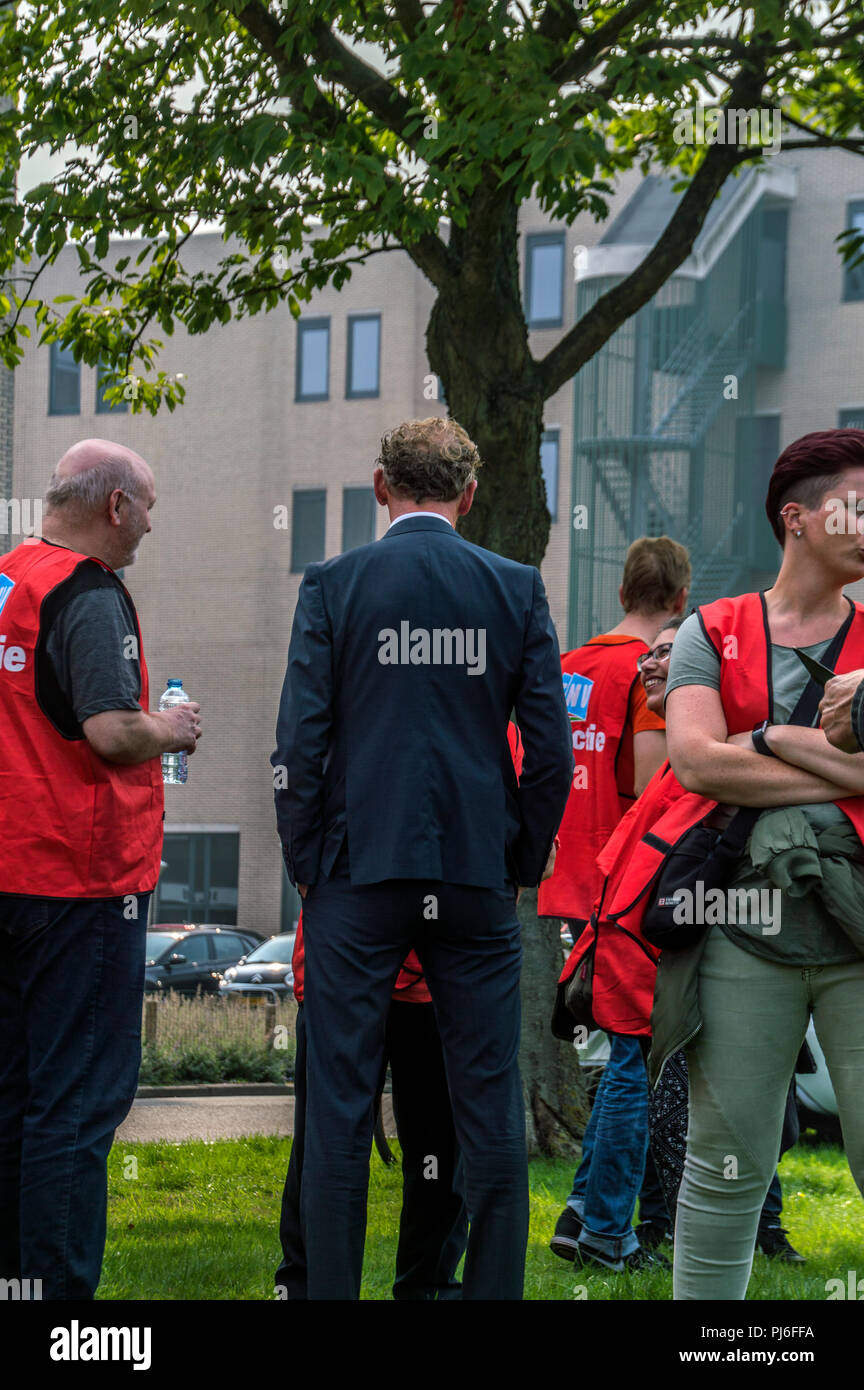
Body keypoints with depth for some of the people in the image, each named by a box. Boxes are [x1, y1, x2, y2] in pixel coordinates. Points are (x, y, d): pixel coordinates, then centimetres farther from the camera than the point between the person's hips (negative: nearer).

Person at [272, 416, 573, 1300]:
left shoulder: (334, 585, -1)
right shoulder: (516, 589, 3)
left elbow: (300, 740, -4)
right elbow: (551, 749, 2)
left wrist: (306, 865, 6)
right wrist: (521, 865, 12)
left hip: (358, 872, -1)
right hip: (478, 878, 1)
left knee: (340, 1104, 3)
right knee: (489, 1105, 6)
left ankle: (331, 1291, 4)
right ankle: (494, 1288, 8)